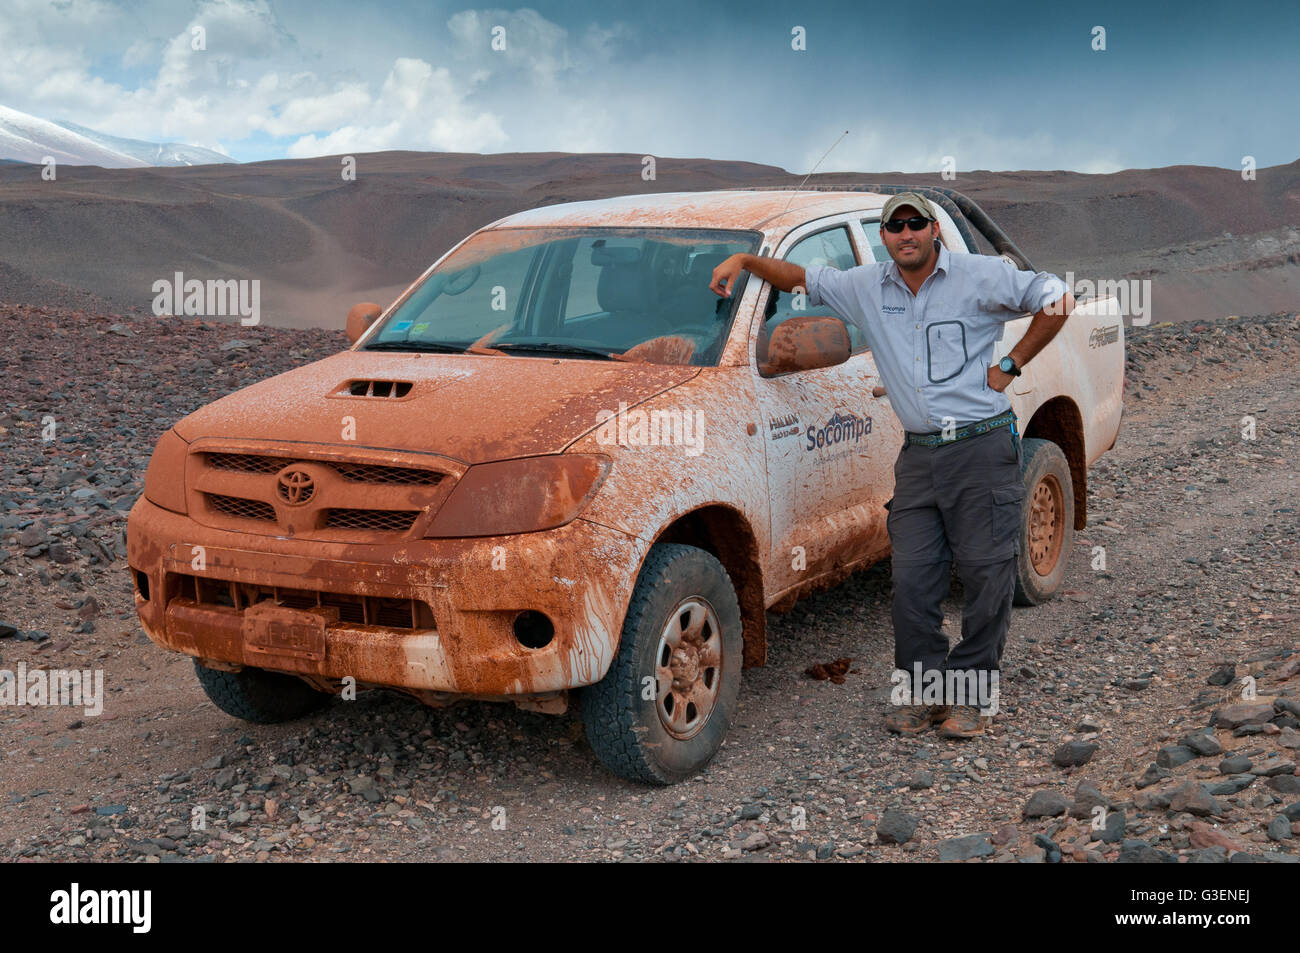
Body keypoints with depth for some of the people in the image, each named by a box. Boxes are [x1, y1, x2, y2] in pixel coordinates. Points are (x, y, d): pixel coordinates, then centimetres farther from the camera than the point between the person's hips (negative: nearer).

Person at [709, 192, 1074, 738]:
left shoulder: (982, 276, -1)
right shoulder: (867, 288, 10)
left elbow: (1056, 300, 4)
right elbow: (803, 279, 21)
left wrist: (1011, 366, -1)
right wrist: (745, 260, 10)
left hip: (982, 448, -4)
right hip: (918, 456, 4)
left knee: (987, 576, -1)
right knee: (911, 580, 0)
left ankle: (972, 695, 10)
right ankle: (923, 692, 13)